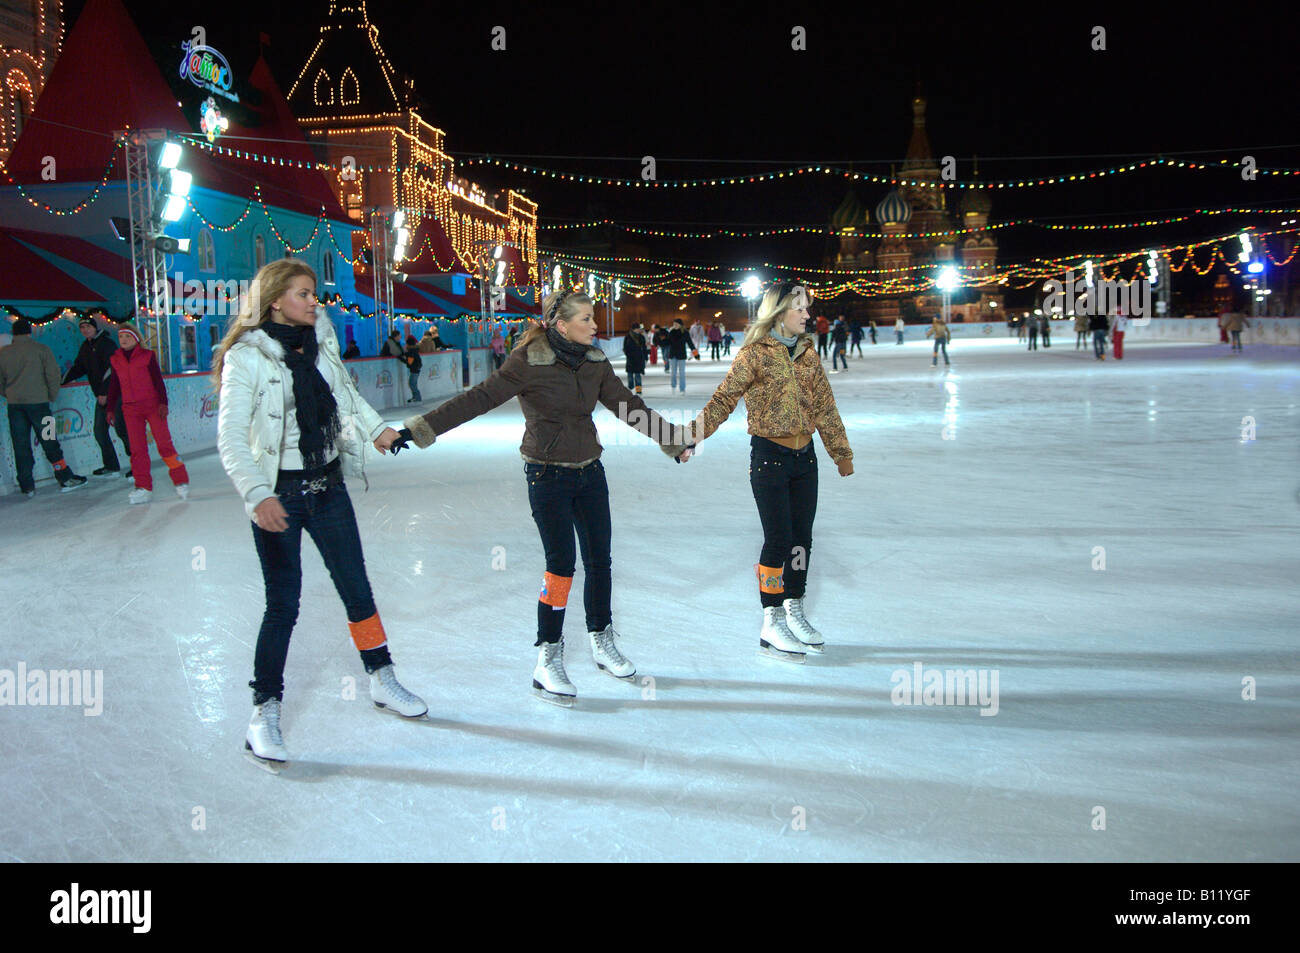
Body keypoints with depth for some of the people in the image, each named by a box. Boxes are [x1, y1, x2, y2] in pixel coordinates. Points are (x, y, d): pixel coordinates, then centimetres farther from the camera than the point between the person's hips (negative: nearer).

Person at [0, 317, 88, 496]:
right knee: (49, 442, 2)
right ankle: (65, 478, 3)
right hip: (37, 401, -3)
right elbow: (53, 374, -5)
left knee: (20, 446, 6)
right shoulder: (41, 349, -1)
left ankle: (27, 486, 8)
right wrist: (52, 396, 6)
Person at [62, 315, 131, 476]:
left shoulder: (106, 343, -12)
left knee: (121, 429, -9)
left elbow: (112, 368, -18)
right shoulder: (85, 347, 14)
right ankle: (111, 465, 18)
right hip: (101, 395, 9)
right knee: (100, 431, 9)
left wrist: (104, 392, -21)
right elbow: (78, 368, 21)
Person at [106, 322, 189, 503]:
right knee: (137, 448, 1)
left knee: (164, 443, -6)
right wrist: (111, 408, 15)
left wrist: (163, 402, -9)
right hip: (130, 409, 4)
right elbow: (114, 386, 16)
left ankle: (181, 482, 2)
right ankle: (143, 488, 6)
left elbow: (158, 380, -2)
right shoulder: (115, 360, 10)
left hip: (152, 405, -3)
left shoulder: (147, 355, -1)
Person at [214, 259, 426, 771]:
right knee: (283, 605, -3)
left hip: (328, 485, 6)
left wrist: (376, 427, 15)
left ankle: (383, 681, 30)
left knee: (357, 590, 13)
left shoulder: (320, 340, 3)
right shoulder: (248, 356, -14)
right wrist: (258, 495, -33)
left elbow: (346, 393, 24)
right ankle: (264, 714, 12)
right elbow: (231, 438, -21)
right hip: (279, 495, -5)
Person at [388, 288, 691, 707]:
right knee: (561, 563, -10)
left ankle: (602, 641, 29)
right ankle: (548, 660, 2)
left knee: (599, 560, 10)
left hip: (589, 471, 6)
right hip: (548, 475, -6)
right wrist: (420, 428, -23)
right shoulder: (530, 362, -15)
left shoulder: (594, 362, 2)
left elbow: (628, 405, 12)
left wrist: (672, 438, 19)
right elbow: (480, 398, -18)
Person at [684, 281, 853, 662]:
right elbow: (724, 398, -14)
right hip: (770, 455, -6)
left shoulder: (807, 353, 9)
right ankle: (771, 625, 7)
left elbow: (824, 406, 13)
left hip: (805, 455, 6)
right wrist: (696, 433, -27)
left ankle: (794, 613, 26)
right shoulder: (755, 353, -9)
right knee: (778, 540, -5)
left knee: (802, 538, 11)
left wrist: (841, 452, 15)